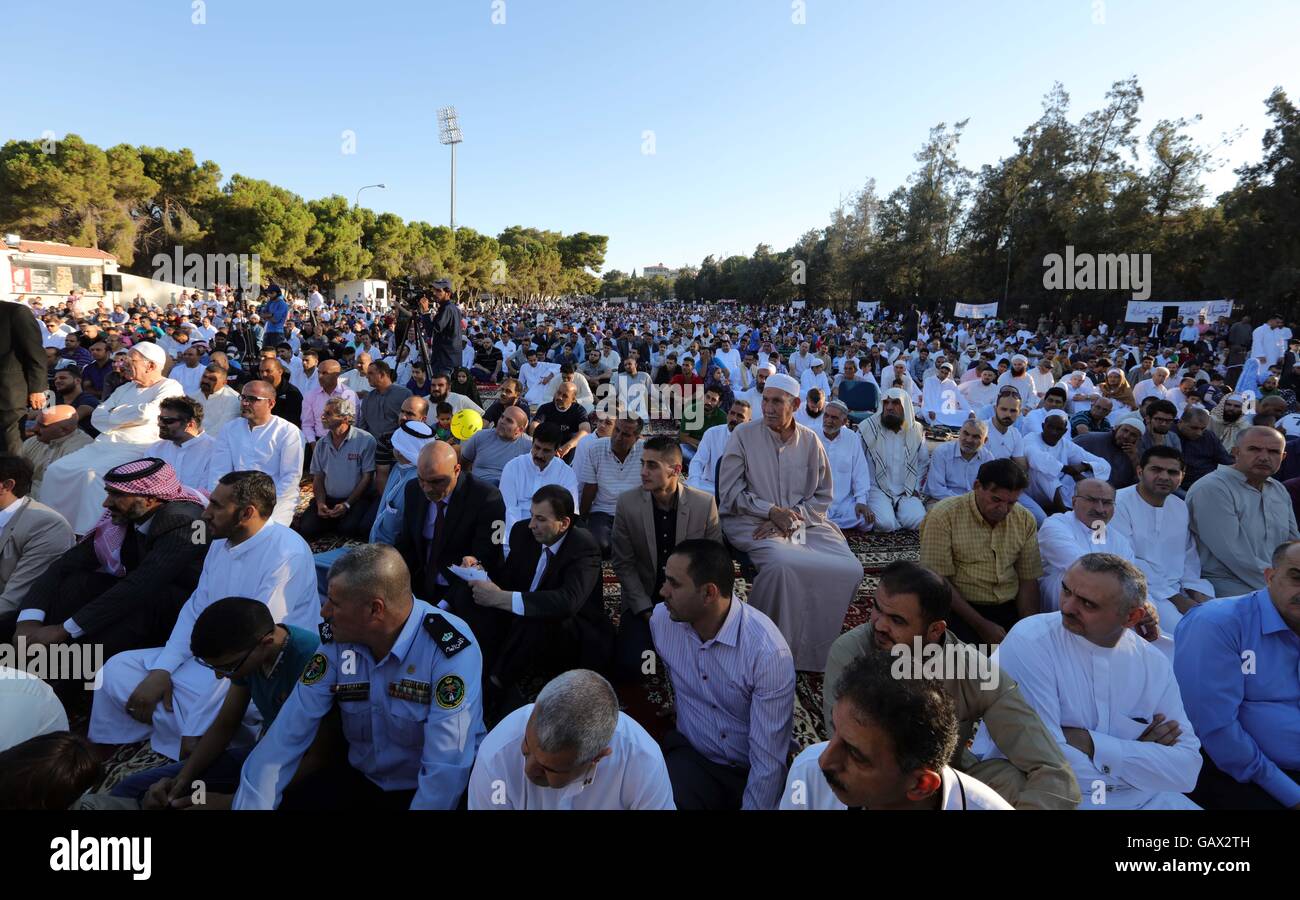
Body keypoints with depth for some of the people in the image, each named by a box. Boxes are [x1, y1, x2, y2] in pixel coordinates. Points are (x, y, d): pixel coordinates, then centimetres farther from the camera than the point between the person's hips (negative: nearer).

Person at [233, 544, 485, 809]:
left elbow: (447, 768, -28)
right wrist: (248, 804, -15)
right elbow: (288, 735, -7)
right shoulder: (337, 641, -6)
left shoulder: (451, 650, -25)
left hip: (432, 791, -5)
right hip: (360, 779, 5)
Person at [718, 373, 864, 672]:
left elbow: (824, 496, 9)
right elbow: (730, 491, -3)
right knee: (782, 563, -35)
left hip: (804, 522, 4)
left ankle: (815, 646, 3)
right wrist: (771, 511, -14)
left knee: (850, 569, -19)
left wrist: (790, 517, -8)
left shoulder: (810, 441, 7)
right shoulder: (744, 435, -1)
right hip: (752, 523, -3)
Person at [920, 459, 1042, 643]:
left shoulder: (1024, 519, 4)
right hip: (959, 609, -4)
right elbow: (937, 580, -12)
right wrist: (981, 625, -16)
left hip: (1009, 608, 5)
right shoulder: (944, 516, -10)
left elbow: (1028, 580, 7)